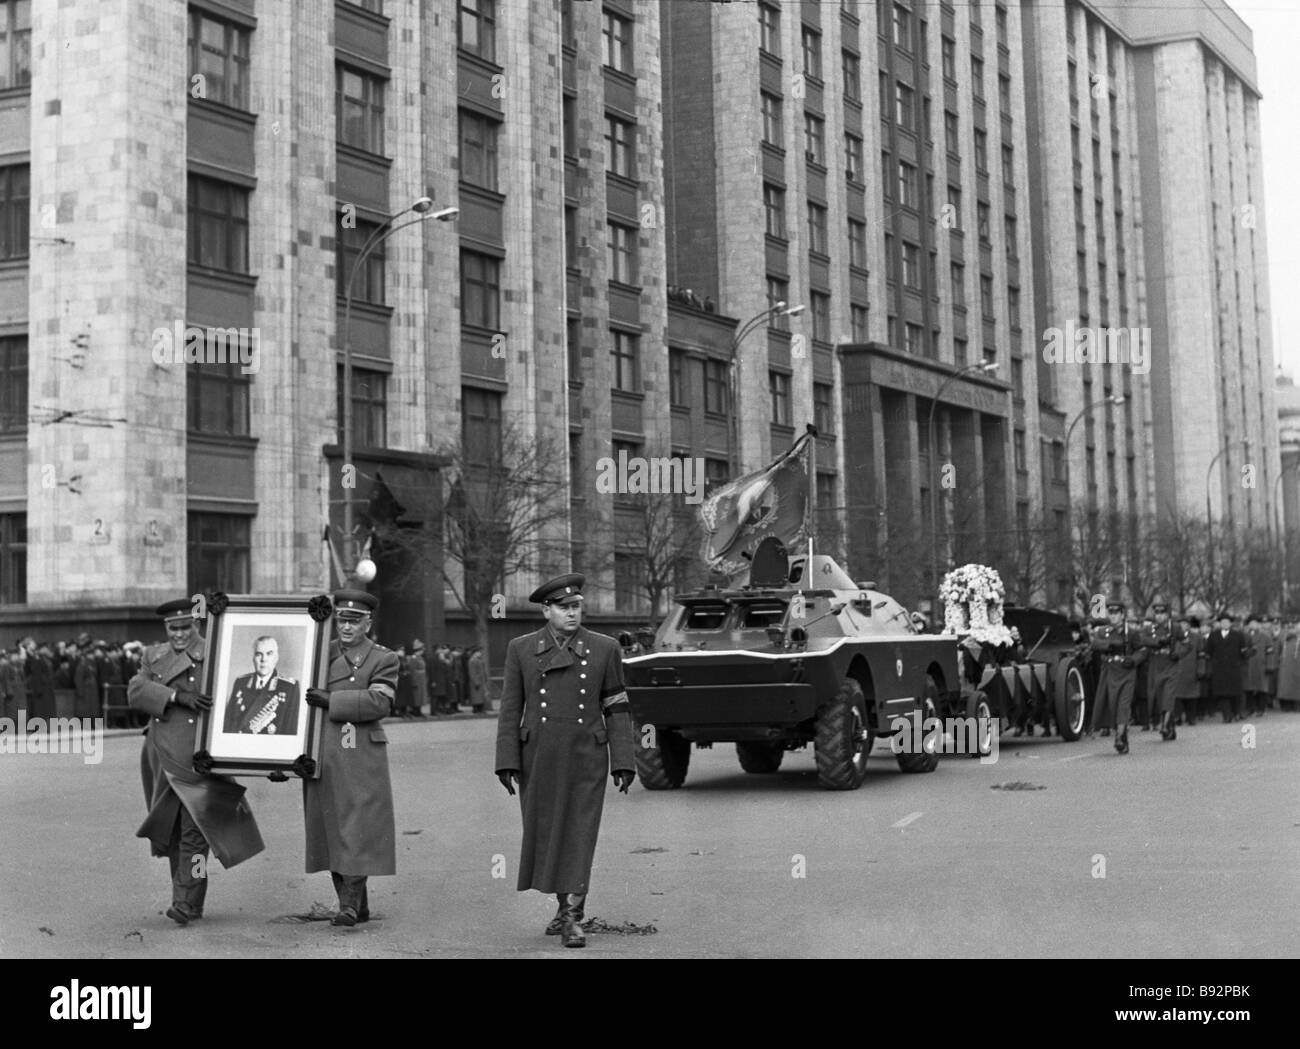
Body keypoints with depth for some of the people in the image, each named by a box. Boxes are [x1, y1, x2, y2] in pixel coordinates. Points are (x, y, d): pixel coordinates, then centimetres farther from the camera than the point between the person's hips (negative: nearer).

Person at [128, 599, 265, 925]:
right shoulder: (154, 657, 11)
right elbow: (135, 691, -5)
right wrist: (177, 696, -19)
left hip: (199, 758, -4)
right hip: (162, 755, 4)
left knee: (194, 829, -11)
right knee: (171, 830, 10)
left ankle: (186, 903, -9)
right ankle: (188, 903, 22)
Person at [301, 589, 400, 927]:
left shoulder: (383, 659, 1)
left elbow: (380, 703, -13)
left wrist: (332, 701, -17)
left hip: (361, 760, -5)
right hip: (321, 758, 5)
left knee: (357, 831, -9)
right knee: (331, 832, 7)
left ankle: (350, 904, -8)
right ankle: (358, 906, 15)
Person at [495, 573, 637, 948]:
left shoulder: (605, 649, -1)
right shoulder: (521, 649, 1)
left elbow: (616, 709, 1)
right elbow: (510, 709, 2)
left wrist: (623, 762, -4)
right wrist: (507, 761, -5)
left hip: (586, 759, -1)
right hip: (538, 758, 2)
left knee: (579, 836, -5)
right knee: (546, 834, 10)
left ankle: (573, 919, -2)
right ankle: (564, 906, 28)